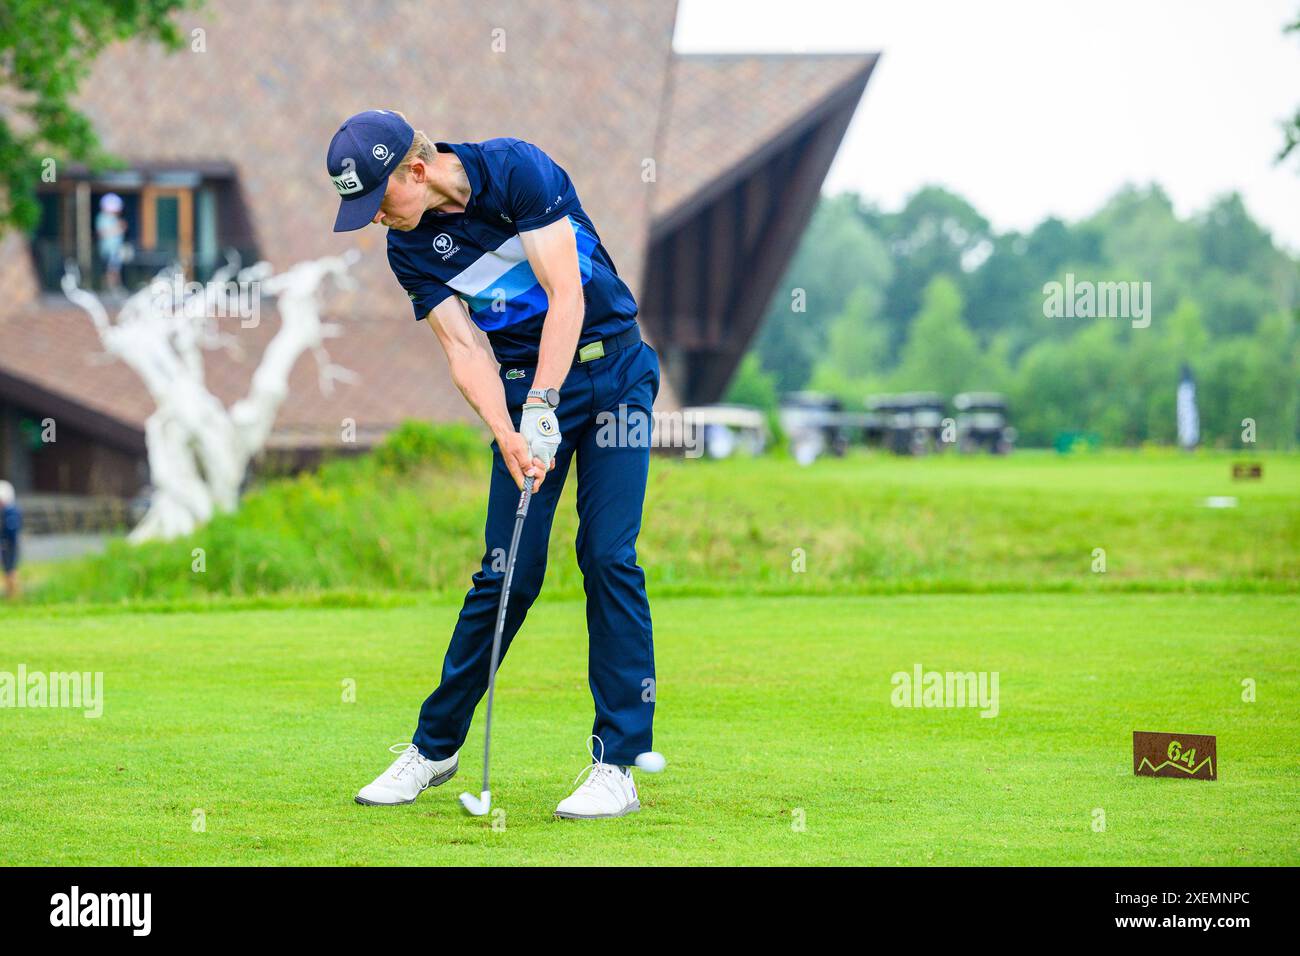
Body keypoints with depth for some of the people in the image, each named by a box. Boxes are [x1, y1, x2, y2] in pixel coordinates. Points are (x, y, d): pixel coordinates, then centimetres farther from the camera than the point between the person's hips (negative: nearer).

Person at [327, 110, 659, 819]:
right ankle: (434, 746, 12)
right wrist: (508, 438, -23)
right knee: (507, 570, -2)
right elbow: (463, 351, -7)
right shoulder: (408, 248, -3)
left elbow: (568, 295, -20)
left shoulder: (517, 171, -17)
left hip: (612, 372, -3)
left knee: (609, 557, -12)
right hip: (524, 391, 3)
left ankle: (617, 765, -9)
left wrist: (542, 407, -26)